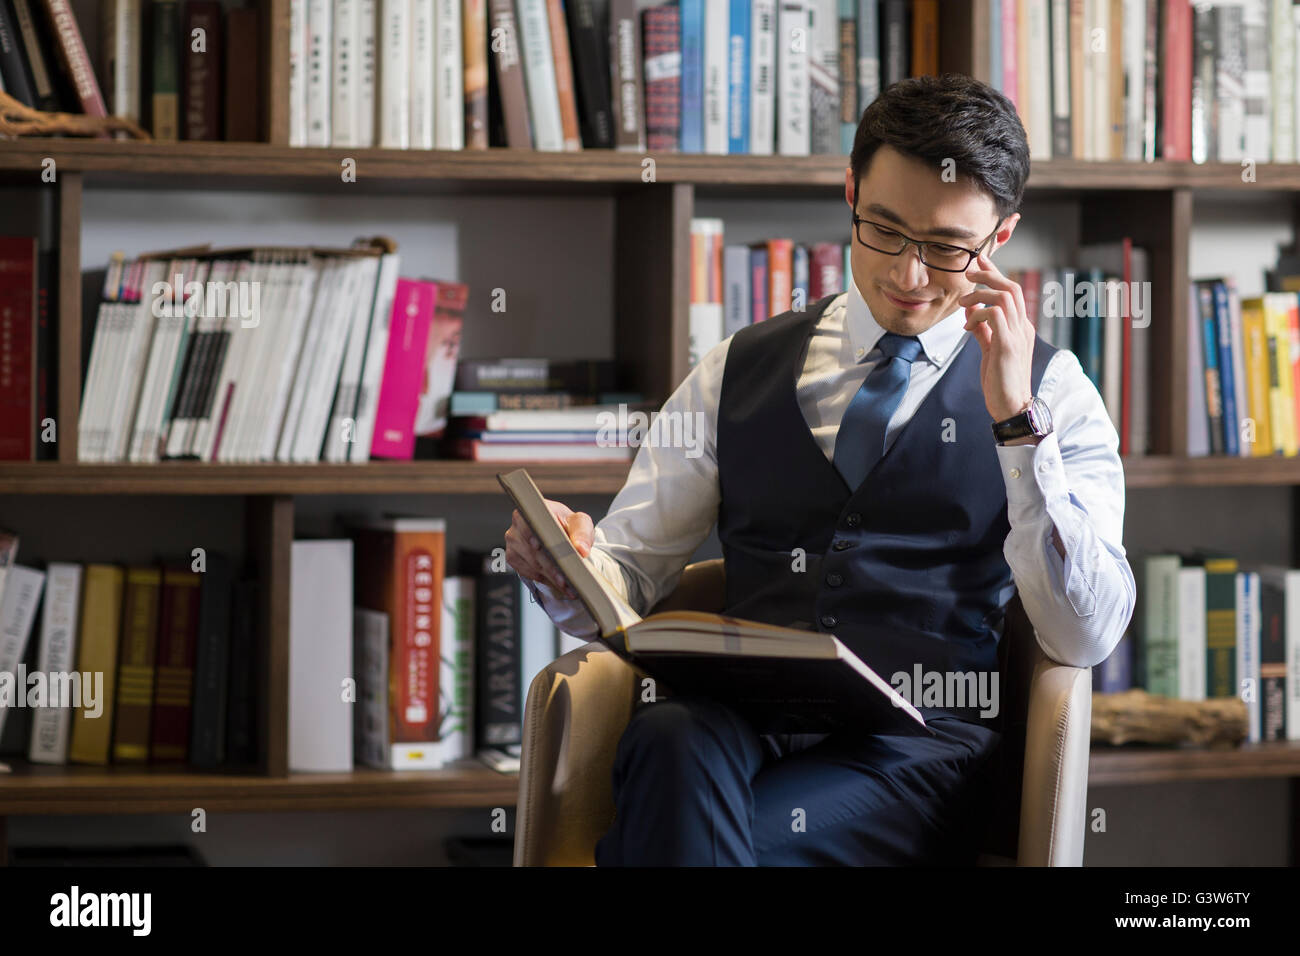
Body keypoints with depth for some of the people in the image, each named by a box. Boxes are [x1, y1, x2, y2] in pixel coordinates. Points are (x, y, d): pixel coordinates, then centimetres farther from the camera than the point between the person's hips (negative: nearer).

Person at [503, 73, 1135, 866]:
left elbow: (1087, 638, -2)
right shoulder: (738, 373, 19)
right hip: (735, 722, 3)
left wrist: (1016, 417, -10)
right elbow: (630, 574, 18)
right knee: (669, 741, -36)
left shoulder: (1052, 392, 11)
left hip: (919, 741, -3)